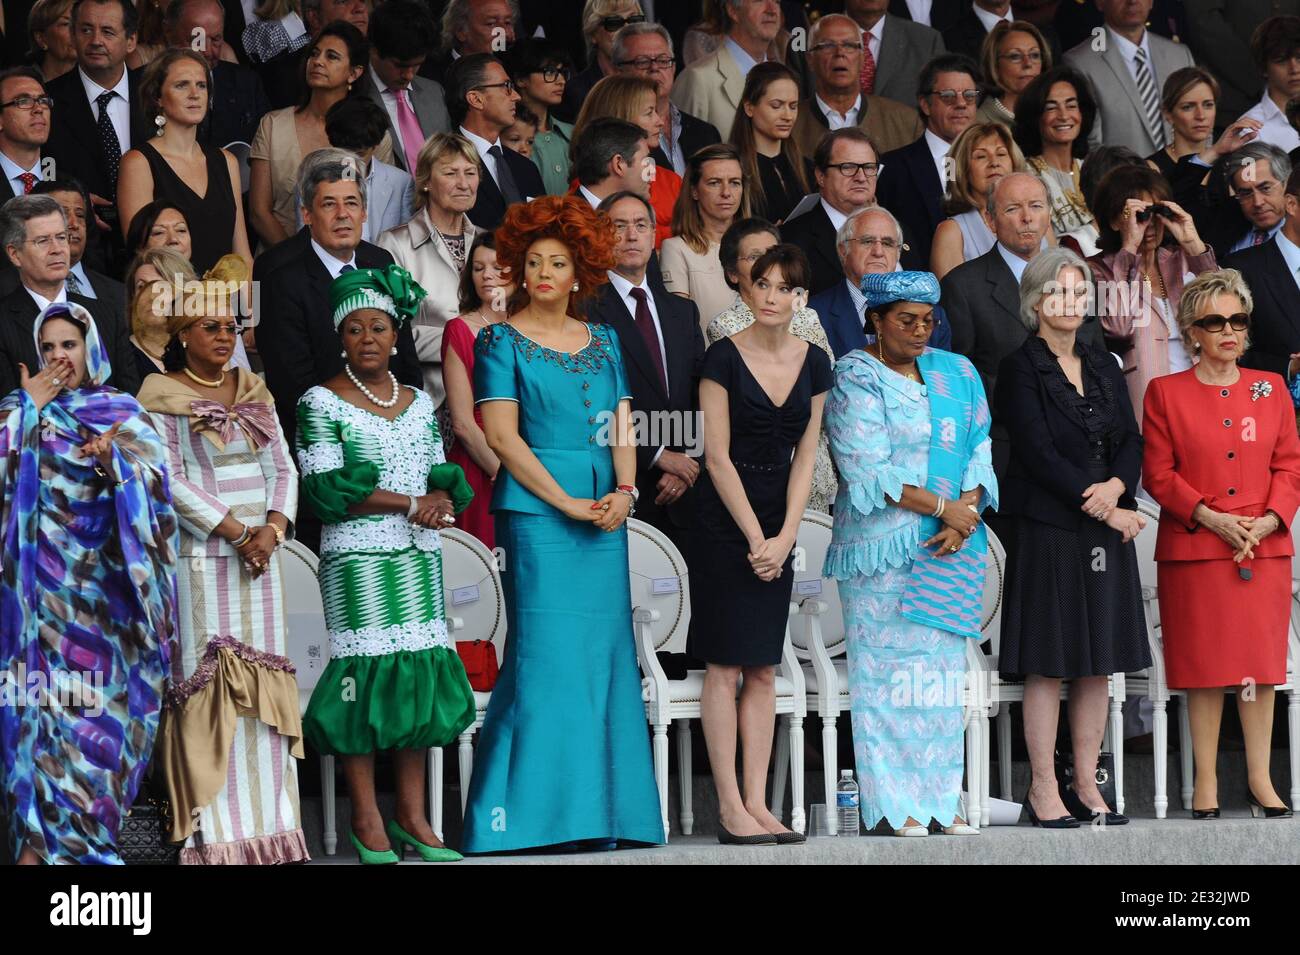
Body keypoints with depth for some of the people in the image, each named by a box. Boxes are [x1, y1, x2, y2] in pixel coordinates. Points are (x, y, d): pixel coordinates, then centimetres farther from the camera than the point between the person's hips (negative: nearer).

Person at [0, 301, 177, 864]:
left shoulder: (123, 414, 8)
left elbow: (154, 483, -5)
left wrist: (112, 461, -22)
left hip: (103, 588, 0)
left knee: (101, 707, -3)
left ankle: (51, 837, 7)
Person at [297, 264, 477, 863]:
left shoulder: (419, 402, 14)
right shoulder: (322, 403, -2)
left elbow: (441, 474, 15)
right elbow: (326, 487, -11)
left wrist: (442, 499, -10)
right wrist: (408, 504, -15)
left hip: (419, 560, 5)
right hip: (356, 561, -5)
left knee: (421, 675, 2)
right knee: (365, 674, -7)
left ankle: (411, 816, 8)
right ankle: (366, 821, -2)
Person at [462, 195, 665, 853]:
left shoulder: (603, 341, 16)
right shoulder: (501, 341, 1)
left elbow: (622, 427, 13)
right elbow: (501, 435, -7)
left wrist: (624, 490, -7)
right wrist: (567, 503, -13)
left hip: (606, 514, 5)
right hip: (534, 509, -5)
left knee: (602, 657, 2)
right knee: (544, 653, -10)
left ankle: (596, 817, 5)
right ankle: (526, 818, -7)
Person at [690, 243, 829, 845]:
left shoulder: (813, 364, 6)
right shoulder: (724, 359, -9)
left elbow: (805, 457, 6)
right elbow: (717, 457, -10)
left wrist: (784, 537, -5)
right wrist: (756, 538, -12)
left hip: (778, 528, 5)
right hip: (724, 521, -5)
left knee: (763, 670, 5)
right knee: (725, 667, -5)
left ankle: (756, 803, 7)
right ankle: (730, 807, -5)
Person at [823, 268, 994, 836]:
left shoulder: (956, 374, 14)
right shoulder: (855, 379, -3)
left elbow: (980, 449, 10)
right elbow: (867, 470, -12)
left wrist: (967, 508, -9)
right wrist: (941, 507, -13)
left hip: (951, 550, 5)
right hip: (883, 545, -5)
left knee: (943, 664, 4)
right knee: (888, 667, -6)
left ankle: (941, 797, 7)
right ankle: (895, 803, -5)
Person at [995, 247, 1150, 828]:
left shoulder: (1103, 368, 15)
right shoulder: (1020, 369, -5)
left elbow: (1131, 441, 9)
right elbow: (1038, 453, -12)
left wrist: (1116, 487, -12)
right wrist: (1105, 509, -12)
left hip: (1109, 530, 6)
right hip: (1048, 529, -6)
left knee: (1098, 663, 6)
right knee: (1048, 664, -4)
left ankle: (1086, 786, 12)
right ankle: (1043, 790, 1)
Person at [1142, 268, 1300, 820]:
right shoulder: (1165, 393, 3)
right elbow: (1158, 474, -1)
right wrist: (1210, 517, -12)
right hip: (1193, 548, -2)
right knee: (1204, 668, -1)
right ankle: (1205, 782, 6)